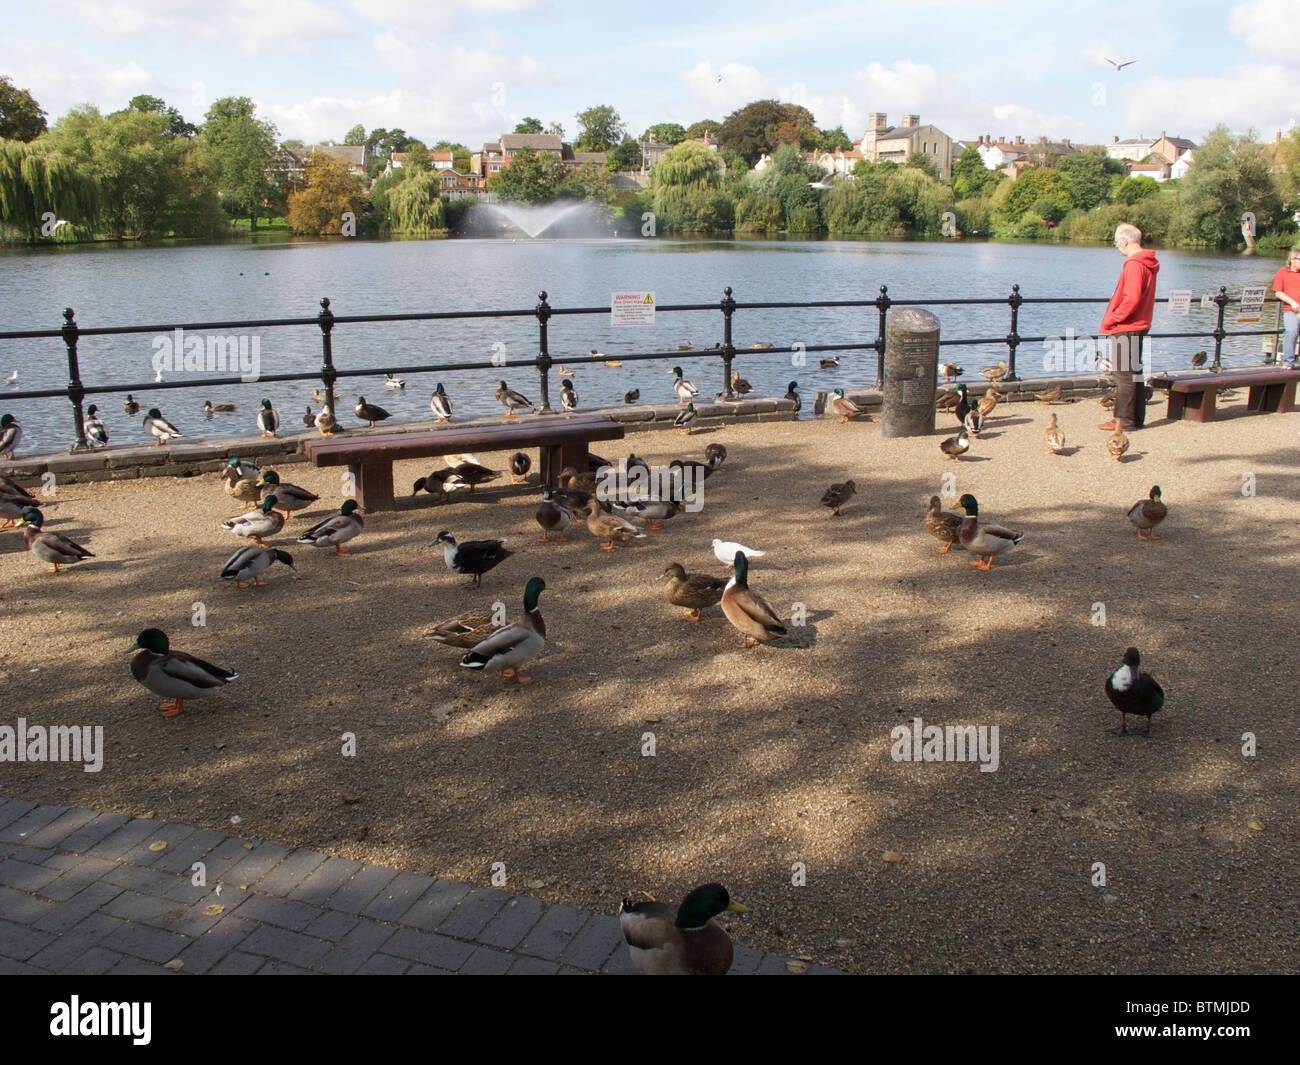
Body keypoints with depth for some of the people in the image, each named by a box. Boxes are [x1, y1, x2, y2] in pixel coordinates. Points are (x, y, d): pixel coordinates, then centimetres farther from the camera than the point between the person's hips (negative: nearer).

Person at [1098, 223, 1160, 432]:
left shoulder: (1134, 265, -17)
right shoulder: (1147, 264, 14)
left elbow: (1131, 299, -24)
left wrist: (1111, 320, -14)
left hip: (1126, 328, -10)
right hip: (1140, 326, 10)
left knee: (1124, 375, -6)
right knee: (1134, 373, 14)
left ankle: (1124, 421, -3)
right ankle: (1137, 419, 20)